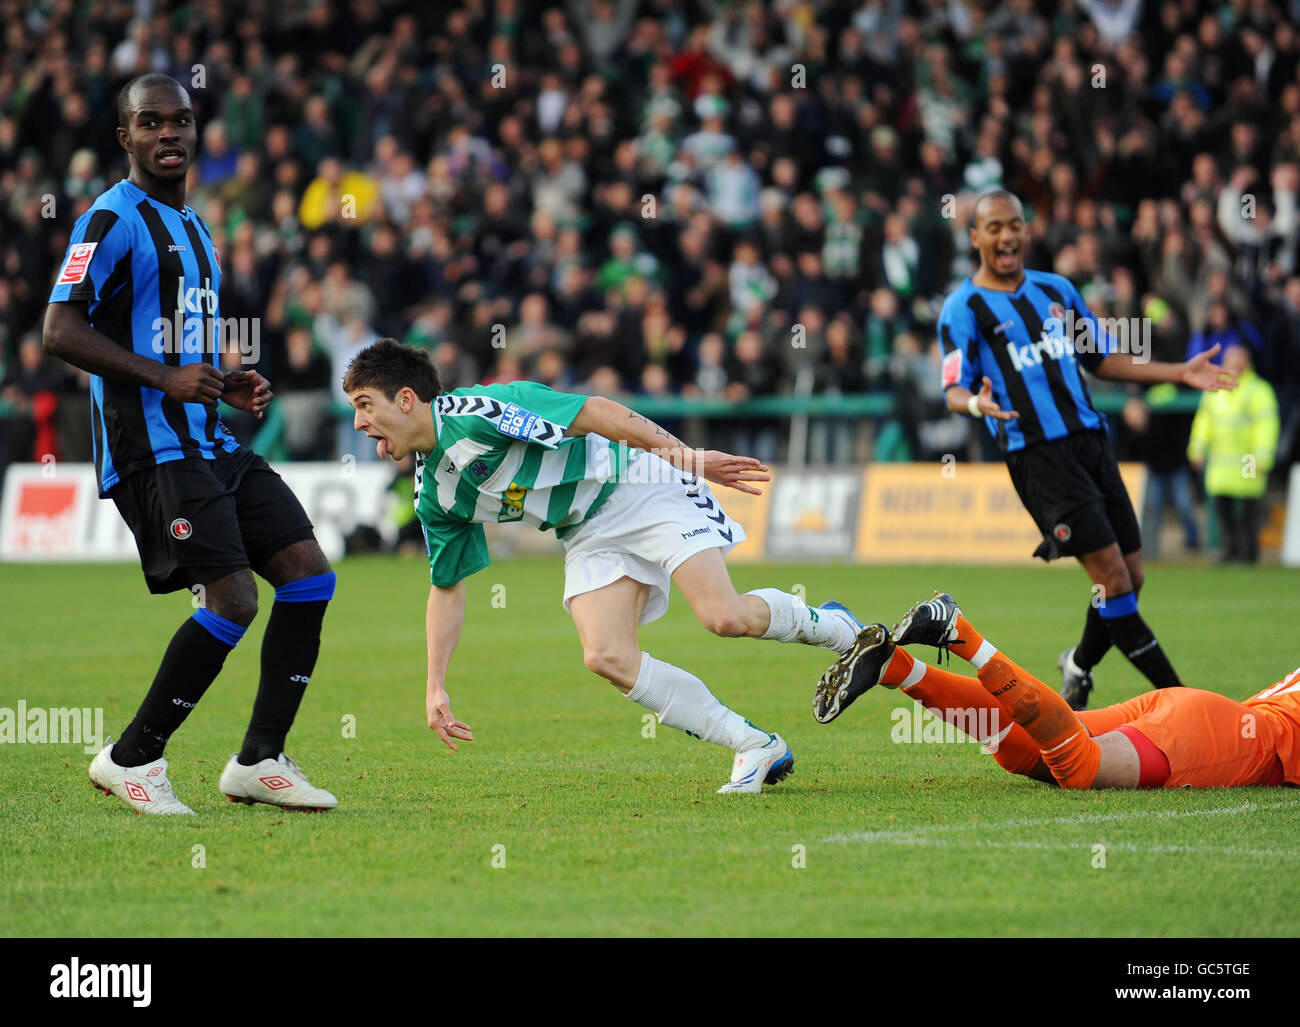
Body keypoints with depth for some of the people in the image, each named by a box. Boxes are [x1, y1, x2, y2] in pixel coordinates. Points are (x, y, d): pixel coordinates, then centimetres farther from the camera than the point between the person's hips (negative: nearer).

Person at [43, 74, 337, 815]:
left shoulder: (192, 226, 21)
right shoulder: (113, 220, -7)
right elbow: (62, 331, -17)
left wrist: (230, 386, 14)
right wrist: (166, 379, -20)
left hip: (210, 443, 9)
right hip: (151, 449, -9)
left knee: (309, 573, 1)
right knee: (233, 600, -17)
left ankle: (261, 760, 7)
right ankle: (130, 760, -3)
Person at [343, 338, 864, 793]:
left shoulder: (475, 412, -22)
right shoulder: (433, 496, 4)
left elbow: (595, 411, -23)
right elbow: (446, 586, 16)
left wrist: (687, 455, -25)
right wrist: (434, 686, 11)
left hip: (639, 486, -7)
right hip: (589, 536, 7)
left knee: (726, 617, -23)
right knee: (607, 657, -16)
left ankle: (830, 626, 9)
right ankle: (755, 748, -7)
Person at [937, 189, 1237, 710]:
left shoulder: (1056, 289, 17)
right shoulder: (963, 308, -1)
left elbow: (1103, 359, 24)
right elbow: (955, 391, -6)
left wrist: (1182, 372, 17)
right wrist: (978, 402, -30)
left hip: (1090, 438, 6)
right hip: (1037, 453, -6)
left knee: (1129, 577, 5)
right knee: (1111, 573, -13)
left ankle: (1079, 667, 29)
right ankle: (1177, 695, -10)